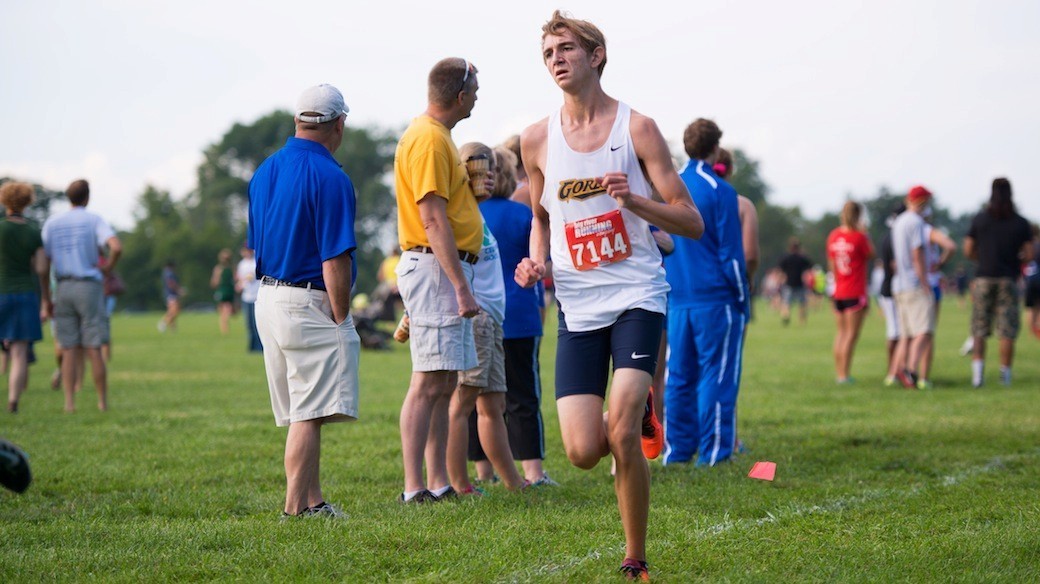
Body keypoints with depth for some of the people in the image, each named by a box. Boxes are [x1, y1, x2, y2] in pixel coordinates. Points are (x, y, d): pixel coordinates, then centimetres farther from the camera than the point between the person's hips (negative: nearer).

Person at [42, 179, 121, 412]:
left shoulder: (52, 224, 7)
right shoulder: (94, 220, -2)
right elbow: (117, 247, -20)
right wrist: (108, 268, 0)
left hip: (63, 290, 2)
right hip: (89, 288, -2)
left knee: (69, 351, 3)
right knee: (93, 350, 1)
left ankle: (70, 402, -6)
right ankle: (103, 402, 4)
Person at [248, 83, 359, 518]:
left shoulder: (265, 170, 12)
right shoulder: (329, 177, -14)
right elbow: (335, 260, -17)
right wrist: (341, 319, -9)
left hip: (267, 300, 9)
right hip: (309, 305, -9)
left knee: (301, 414, 14)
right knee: (309, 415, -6)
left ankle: (313, 502, 19)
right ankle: (294, 509, -7)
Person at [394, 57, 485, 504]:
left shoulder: (435, 135, 19)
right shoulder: (429, 139, -14)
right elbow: (433, 221, -20)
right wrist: (461, 286, -23)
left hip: (446, 269, 10)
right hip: (435, 268, -10)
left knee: (445, 383, 10)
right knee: (428, 382, -11)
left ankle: (438, 483, 13)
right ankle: (414, 488, -11)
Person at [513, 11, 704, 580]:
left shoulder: (636, 127, -3)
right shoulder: (537, 139, 6)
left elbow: (691, 222, -3)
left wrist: (632, 199, -20)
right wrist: (535, 260, 2)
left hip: (637, 296, -3)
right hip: (577, 306, 3)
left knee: (621, 433, -20)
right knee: (583, 452, -8)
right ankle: (638, 414, 28)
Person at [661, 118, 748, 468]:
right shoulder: (719, 191, -7)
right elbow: (732, 251, -7)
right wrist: (741, 298, -1)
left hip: (677, 298, 5)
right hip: (715, 298, -5)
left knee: (678, 375, 9)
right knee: (717, 374, -2)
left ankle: (677, 450, 11)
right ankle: (713, 452, -3)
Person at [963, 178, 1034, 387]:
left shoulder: (980, 219, 0)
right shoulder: (1021, 223, 1)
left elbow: (968, 251, 1)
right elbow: (1029, 255, -1)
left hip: (983, 278, 0)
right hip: (1008, 280, 0)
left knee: (980, 329, 5)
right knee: (1007, 330, 3)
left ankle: (977, 368, -11)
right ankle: (1005, 374, 3)